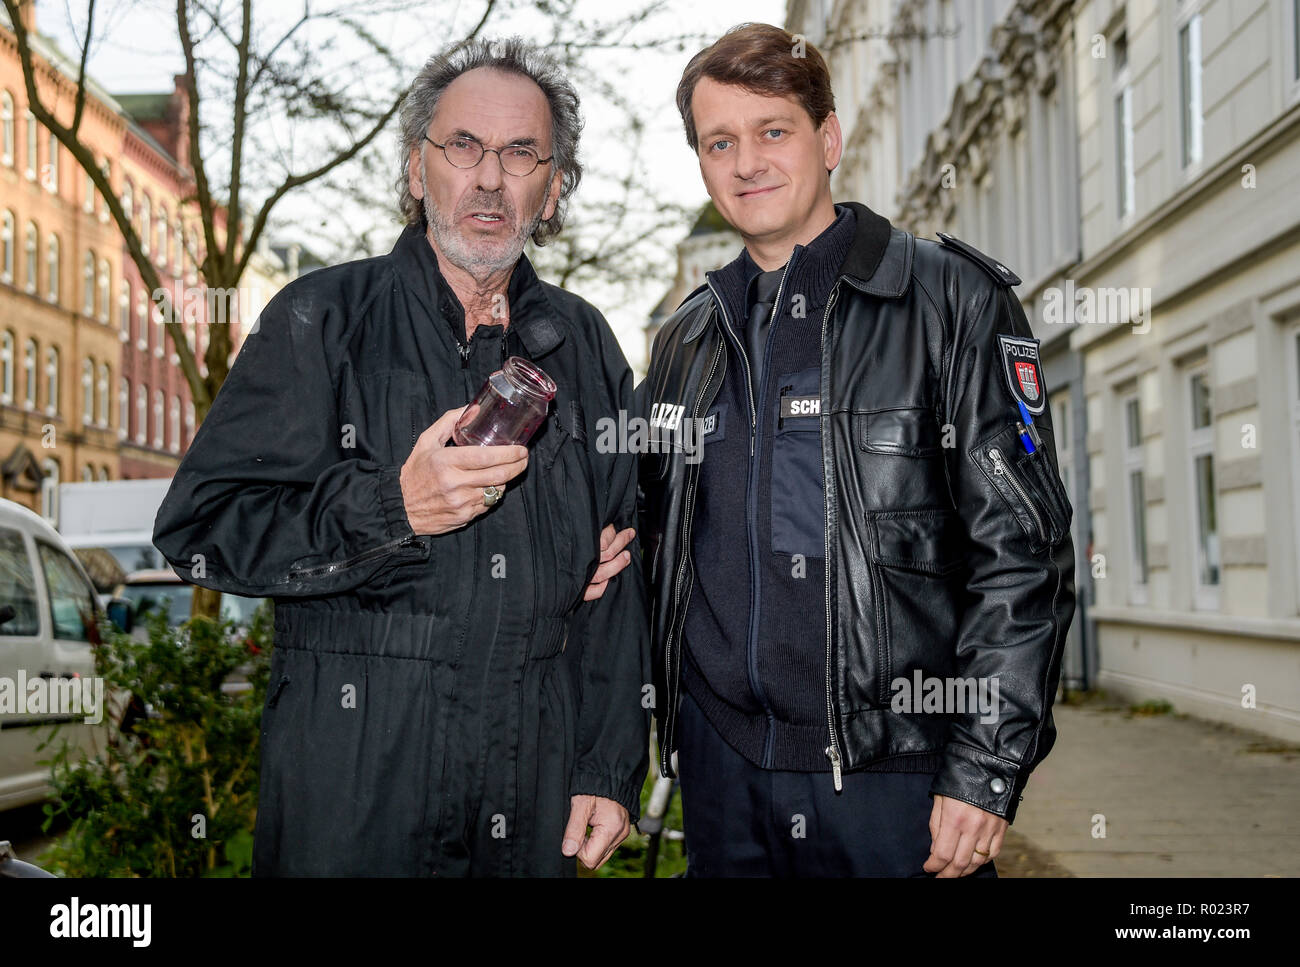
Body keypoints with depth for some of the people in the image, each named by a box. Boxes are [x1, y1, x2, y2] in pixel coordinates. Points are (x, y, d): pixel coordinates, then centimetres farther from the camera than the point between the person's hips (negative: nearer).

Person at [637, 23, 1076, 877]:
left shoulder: (950, 299, -3)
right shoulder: (687, 340, 13)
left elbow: (1022, 548, -8)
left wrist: (985, 771, -13)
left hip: (893, 773, -4)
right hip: (722, 769, 5)